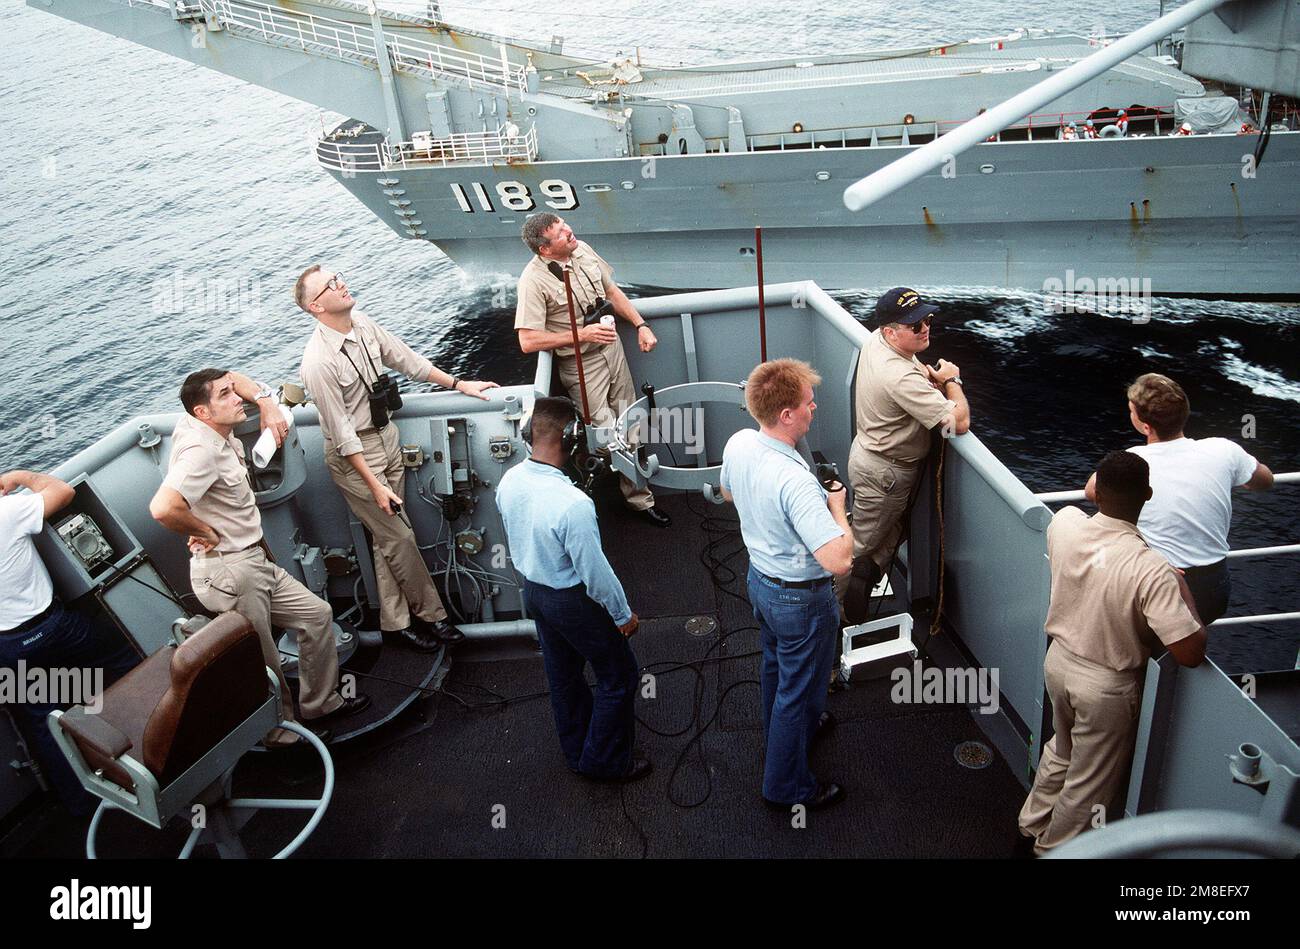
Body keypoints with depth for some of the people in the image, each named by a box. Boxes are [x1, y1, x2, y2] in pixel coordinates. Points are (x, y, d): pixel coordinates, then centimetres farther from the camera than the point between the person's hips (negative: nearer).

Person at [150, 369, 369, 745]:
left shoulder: (215, 428, 3)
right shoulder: (201, 449, -24)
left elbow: (236, 380, 23)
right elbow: (163, 508, -39)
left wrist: (266, 401, 4)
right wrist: (207, 533, -21)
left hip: (255, 562, 10)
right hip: (228, 574, -10)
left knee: (317, 615, 17)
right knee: (264, 665, 4)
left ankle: (320, 704, 30)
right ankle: (280, 729, 25)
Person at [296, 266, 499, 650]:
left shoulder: (364, 325, -4)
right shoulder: (319, 361, -25)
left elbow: (406, 359, 10)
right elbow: (342, 432, -22)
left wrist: (459, 384, 13)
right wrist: (374, 484, -21)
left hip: (386, 436, 7)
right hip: (354, 455, -7)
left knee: (388, 537, 13)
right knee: (400, 537, 1)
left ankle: (395, 621, 24)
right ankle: (430, 614, 19)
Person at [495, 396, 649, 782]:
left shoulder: (508, 482, -11)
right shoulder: (572, 504, -35)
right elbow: (595, 570, -25)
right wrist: (623, 614, -10)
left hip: (533, 590, 8)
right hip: (573, 601, -8)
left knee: (563, 677, 24)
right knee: (618, 675, 14)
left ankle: (577, 753, 43)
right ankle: (607, 761, 27)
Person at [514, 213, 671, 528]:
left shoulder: (583, 249, 1)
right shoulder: (534, 280, -20)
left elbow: (612, 291, 15)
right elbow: (528, 341, -22)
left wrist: (640, 325, 8)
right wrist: (580, 335, -24)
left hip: (611, 347, 6)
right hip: (580, 365, -6)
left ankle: (639, 499, 23)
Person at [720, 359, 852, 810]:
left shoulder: (738, 443, -12)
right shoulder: (796, 482, -37)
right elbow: (838, 560, -38)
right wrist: (837, 506, -22)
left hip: (759, 578, 8)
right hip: (801, 599, -8)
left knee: (776, 665, 31)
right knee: (798, 687, 13)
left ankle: (787, 728, 59)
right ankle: (787, 785, 33)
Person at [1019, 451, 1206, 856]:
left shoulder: (1064, 523, -17)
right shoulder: (1151, 571, -33)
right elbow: (1191, 652, -28)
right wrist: (1184, 591, -14)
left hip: (1059, 660, 6)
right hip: (1107, 686, -5)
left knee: (1061, 751, 32)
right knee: (1090, 784, 21)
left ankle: (1034, 823, 52)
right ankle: (1053, 848, 41)